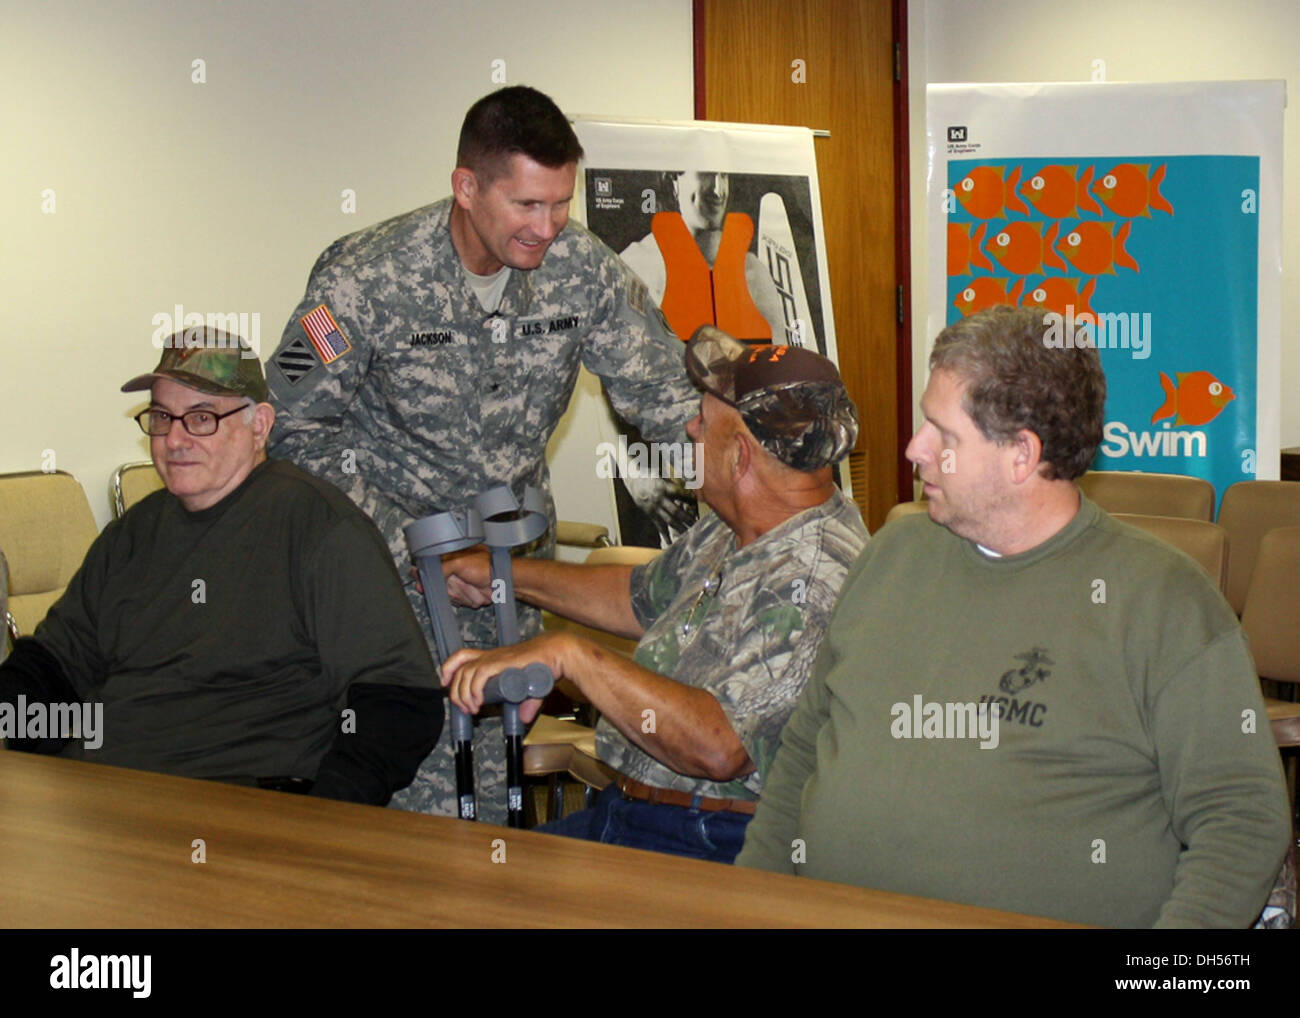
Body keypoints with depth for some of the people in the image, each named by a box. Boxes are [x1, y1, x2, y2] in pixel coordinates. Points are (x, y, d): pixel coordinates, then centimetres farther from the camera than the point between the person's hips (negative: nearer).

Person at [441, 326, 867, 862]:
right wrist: (506, 574, 35)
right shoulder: (730, 533, 10)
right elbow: (642, 598, 31)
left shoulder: (817, 583, -22)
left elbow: (719, 747, -32)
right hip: (618, 815, 10)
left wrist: (571, 655, -30)